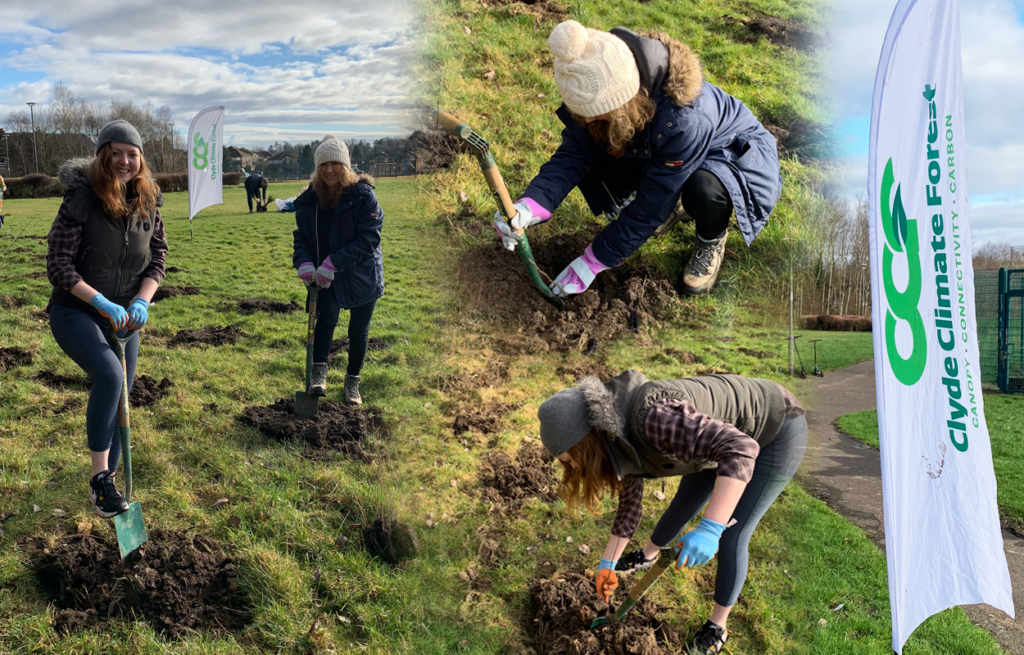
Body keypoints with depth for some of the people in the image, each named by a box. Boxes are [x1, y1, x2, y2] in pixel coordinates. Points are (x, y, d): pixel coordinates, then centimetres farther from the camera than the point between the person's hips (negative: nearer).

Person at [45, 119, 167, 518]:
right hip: (75, 312, -6)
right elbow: (59, 264, -17)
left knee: (120, 398, 11)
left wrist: (142, 299, -11)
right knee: (109, 375, -31)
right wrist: (102, 303, -25)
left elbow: (158, 256, 6)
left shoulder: (148, 204, -1)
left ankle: (107, 482, 31)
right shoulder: (81, 200, -16)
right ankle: (100, 477, -19)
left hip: (124, 318, 6)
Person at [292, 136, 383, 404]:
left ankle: (352, 381, 29)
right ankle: (319, 373, -12)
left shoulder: (363, 195, -16)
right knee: (327, 315, -25)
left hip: (362, 275, -1)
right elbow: (301, 236, 3)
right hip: (326, 278, 2)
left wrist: (334, 262, -29)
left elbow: (369, 239, -21)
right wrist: (304, 262, -20)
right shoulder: (309, 200, -2)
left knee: (358, 331, 10)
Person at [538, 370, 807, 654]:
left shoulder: (653, 419, -39)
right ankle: (646, 556, 49)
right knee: (683, 505, 21)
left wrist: (710, 529, -51)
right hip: (727, 432, 8)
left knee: (731, 538, -3)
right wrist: (607, 563, 11)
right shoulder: (619, 436, -10)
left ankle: (717, 627, 19)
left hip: (777, 432, -7)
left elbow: (740, 449, -45)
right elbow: (630, 503, 6)